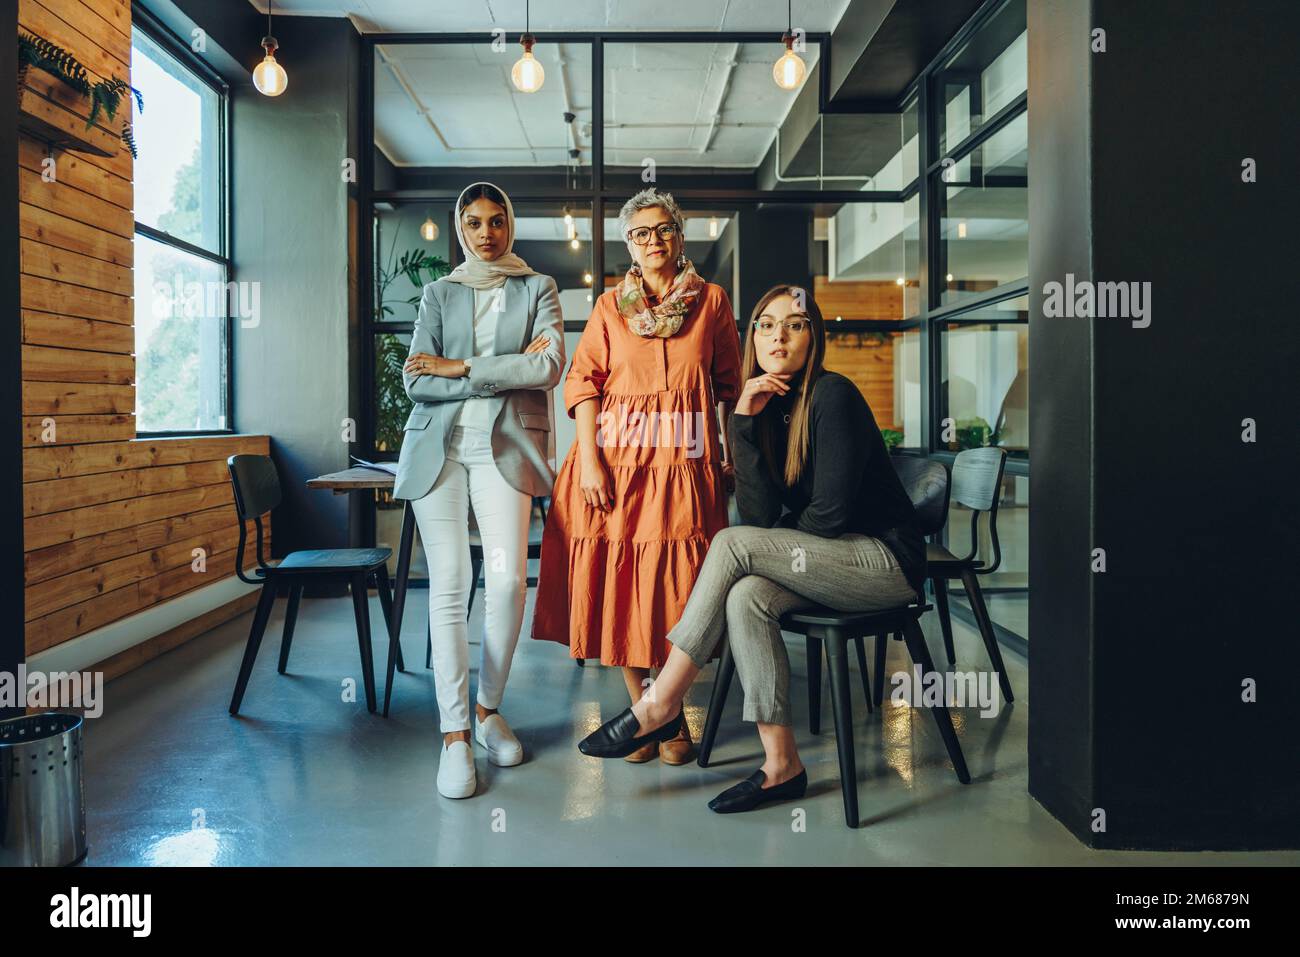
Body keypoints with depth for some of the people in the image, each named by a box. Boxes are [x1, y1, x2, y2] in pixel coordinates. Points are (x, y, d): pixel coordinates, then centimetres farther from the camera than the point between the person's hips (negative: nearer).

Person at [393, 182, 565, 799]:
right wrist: (504, 369, -4)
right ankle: (454, 735, -2)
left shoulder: (537, 288, 13)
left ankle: (489, 709, 9)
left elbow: (549, 366, -6)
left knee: (507, 579, -13)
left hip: (505, 444, -1)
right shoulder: (440, 293, 16)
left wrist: (459, 366, -5)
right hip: (439, 445, 1)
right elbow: (415, 380, 3)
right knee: (448, 586, -6)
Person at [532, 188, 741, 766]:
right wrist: (590, 459, -8)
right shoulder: (610, 306, 11)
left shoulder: (711, 301, 11)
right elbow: (582, 382, 4)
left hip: (684, 459, -1)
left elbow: (730, 386, 12)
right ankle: (638, 707, 14)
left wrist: (731, 456, 5)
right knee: (617, 580, 0)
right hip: (616, 458, 1)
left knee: (677, 583, -3)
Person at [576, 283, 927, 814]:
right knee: (746, 596, -23)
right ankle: (781, 765, -16)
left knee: (732, 543, -21)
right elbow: (761, 515, -6)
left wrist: (774, 549, 0)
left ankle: (659, 705, -14)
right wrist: (744, 424, -12)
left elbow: (829, 512, -16)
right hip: (831, 563, 6)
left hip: (887, 560, -6)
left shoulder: (832, 395, -13)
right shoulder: (766, 407, 7)